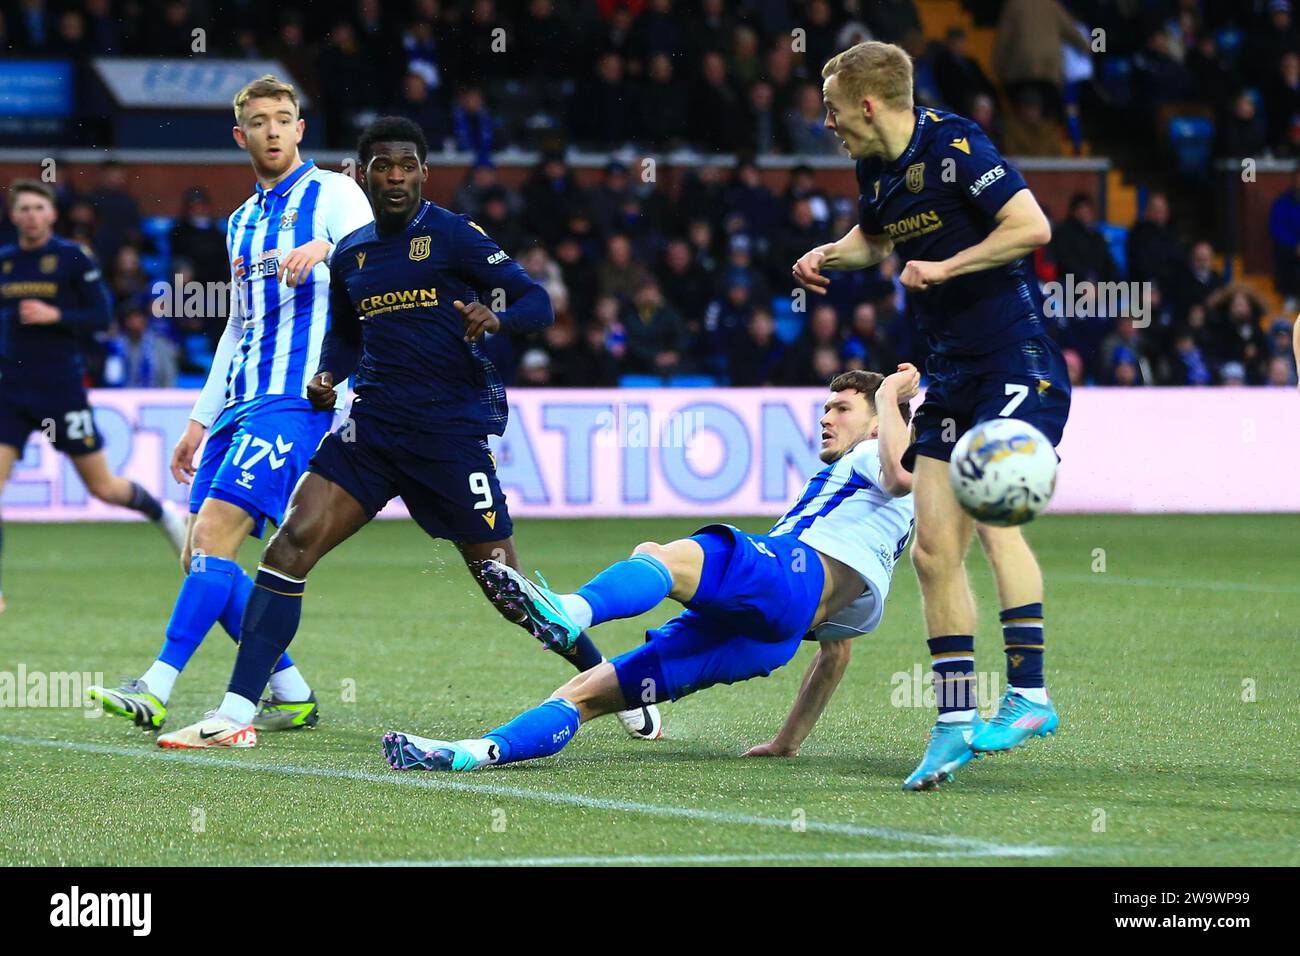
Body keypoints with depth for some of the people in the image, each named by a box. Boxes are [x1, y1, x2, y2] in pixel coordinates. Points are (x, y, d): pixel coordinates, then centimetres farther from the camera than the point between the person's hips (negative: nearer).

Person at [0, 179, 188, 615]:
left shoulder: (73, 257, -5)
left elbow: (101, 316, -7)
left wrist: (55, 316, -19)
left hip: (62, 388, -4)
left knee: (103, 487, 4)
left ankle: (164, 515, 35)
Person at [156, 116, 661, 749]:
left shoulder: (453, 235, -3)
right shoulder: (350, 254, 14)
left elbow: (537, 303, -5)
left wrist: (494, 318, -27)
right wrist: (327, 376, 7)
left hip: (453, 428, -5)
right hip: (374, 424, 5)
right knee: (292, 543, -11)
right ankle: (234, 717, -12)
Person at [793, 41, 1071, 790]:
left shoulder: (955, 146, -14)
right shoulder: (878, 171, 10)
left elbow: (1033, 226, -20)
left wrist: (944, 267, -18)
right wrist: (828, 256, 10)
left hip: (1019, 361, -8)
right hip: (955, 374, 8)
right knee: (934, 548, 1)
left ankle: (1030, 694, -12)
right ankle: (956, 718, 5)